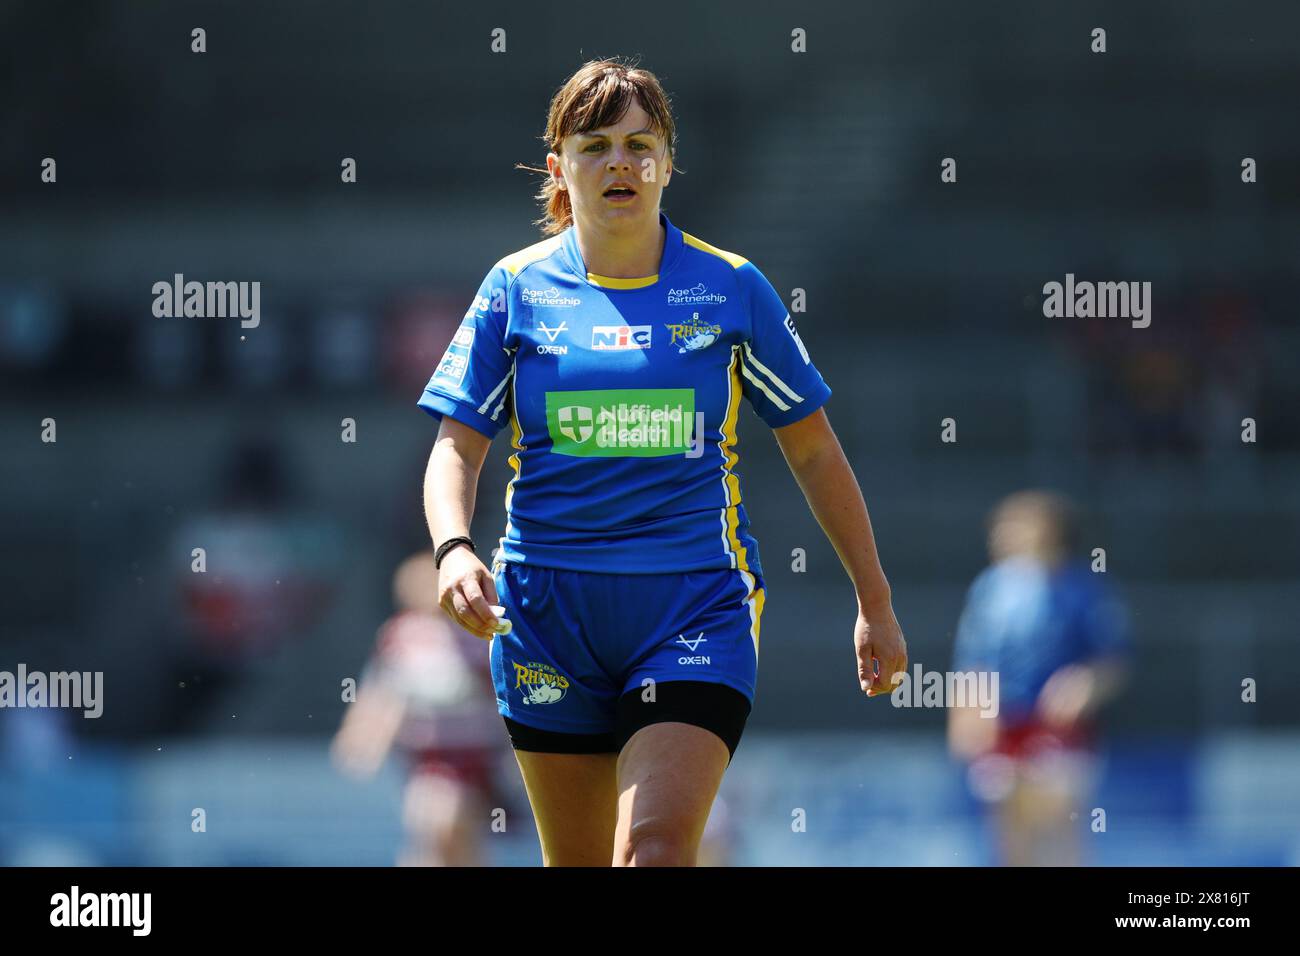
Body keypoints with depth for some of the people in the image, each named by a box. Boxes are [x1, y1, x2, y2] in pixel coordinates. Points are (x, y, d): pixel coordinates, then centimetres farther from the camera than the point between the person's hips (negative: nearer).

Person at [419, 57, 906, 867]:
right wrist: (455, 550, -17)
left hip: (697, 610, -2)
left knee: (656, 851, -19)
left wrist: (876, 604, 11)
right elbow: (458, 446, 4)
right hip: (551, 615, 2)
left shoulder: (731, 289, 3)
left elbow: (814, 450, 10)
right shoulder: (517, 289, 4)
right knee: (577, 862, 8)